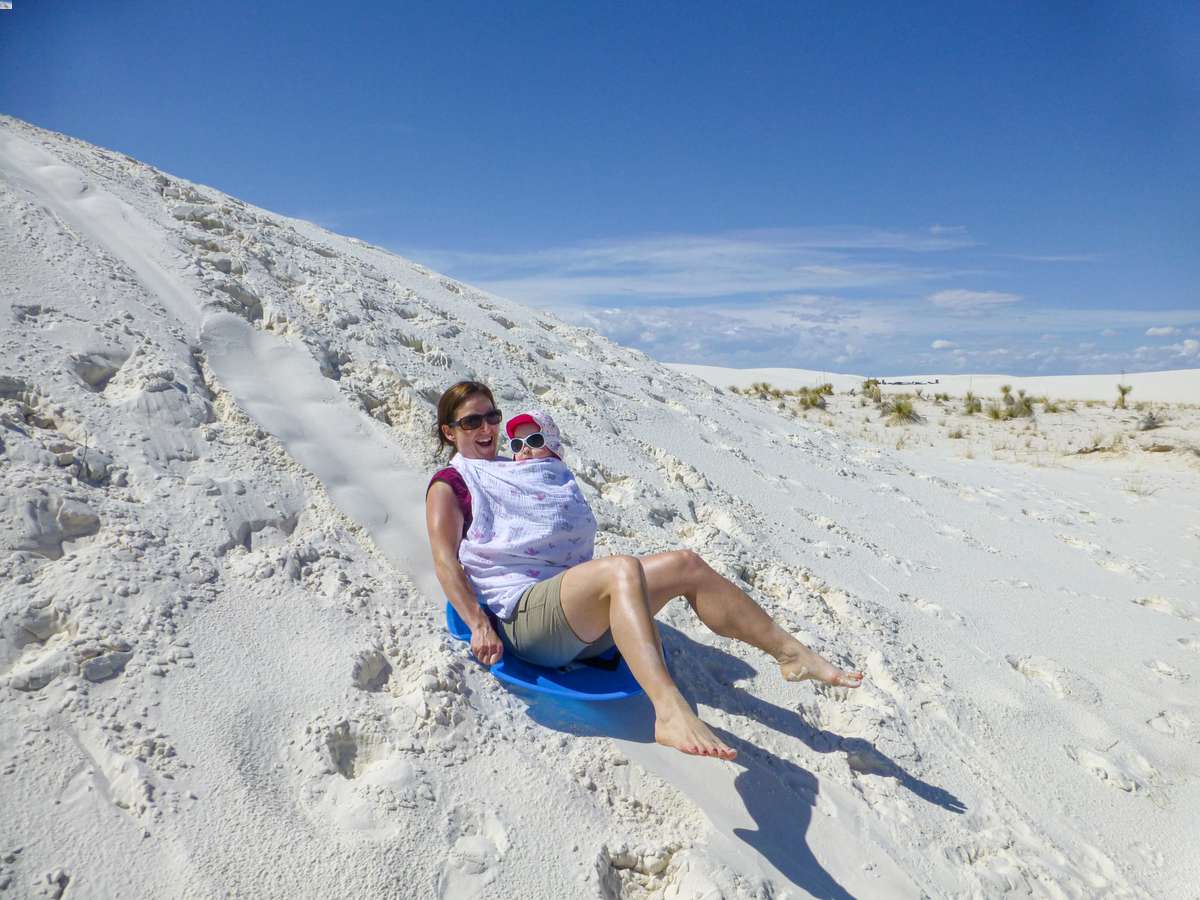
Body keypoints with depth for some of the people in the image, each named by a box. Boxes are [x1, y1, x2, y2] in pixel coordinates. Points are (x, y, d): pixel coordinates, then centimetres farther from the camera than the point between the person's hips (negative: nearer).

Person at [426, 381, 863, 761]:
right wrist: (478, 625, -19)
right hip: (522, 615, -7)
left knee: (684, 564, -10)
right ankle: (670, 713, -53)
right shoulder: (450, 484, 8)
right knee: (622, 568, -36)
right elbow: (445, 560, -6)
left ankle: (791, 653, -5)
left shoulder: (514, 469, 29)